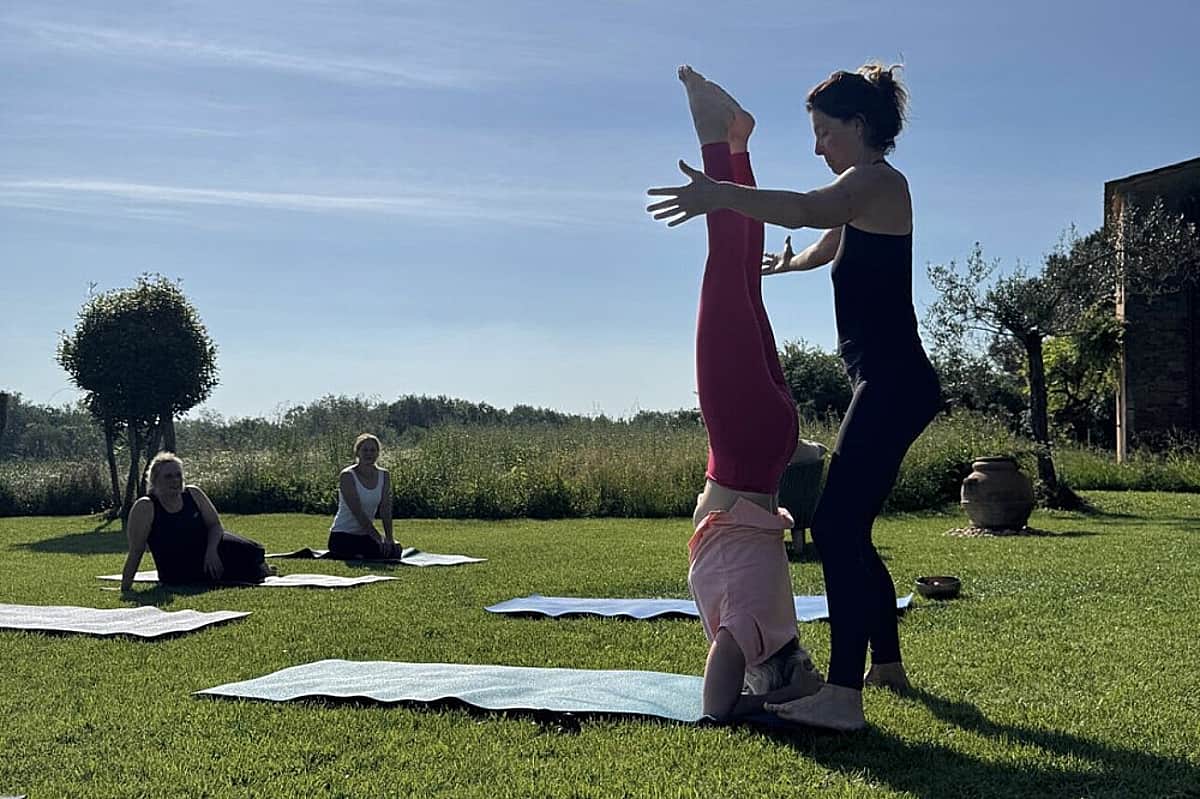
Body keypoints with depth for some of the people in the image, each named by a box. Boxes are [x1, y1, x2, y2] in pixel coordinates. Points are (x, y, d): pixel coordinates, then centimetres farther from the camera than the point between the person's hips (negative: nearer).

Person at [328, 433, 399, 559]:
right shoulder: (347, 476, -15)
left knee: (395, 550, -15)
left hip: (365, 535, 7)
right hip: (343, 535, -7)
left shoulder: (384, 476, 2)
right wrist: (378, 538, -26)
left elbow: (385, 510, -5)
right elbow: (357, 512, -22)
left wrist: (389, 538, -17)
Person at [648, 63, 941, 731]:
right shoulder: (867, 190, 22)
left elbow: (806, 209, -33)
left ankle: (843, 695, -20)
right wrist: (789, 262, 64)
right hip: (888, 384, 11)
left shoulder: (875, 181, -9)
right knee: (850, 529, 16)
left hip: (893, 385, -11)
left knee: (838, 527, -17)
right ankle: (887, 663, 29)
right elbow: (831, 242, 45)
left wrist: (721, 195, -44)